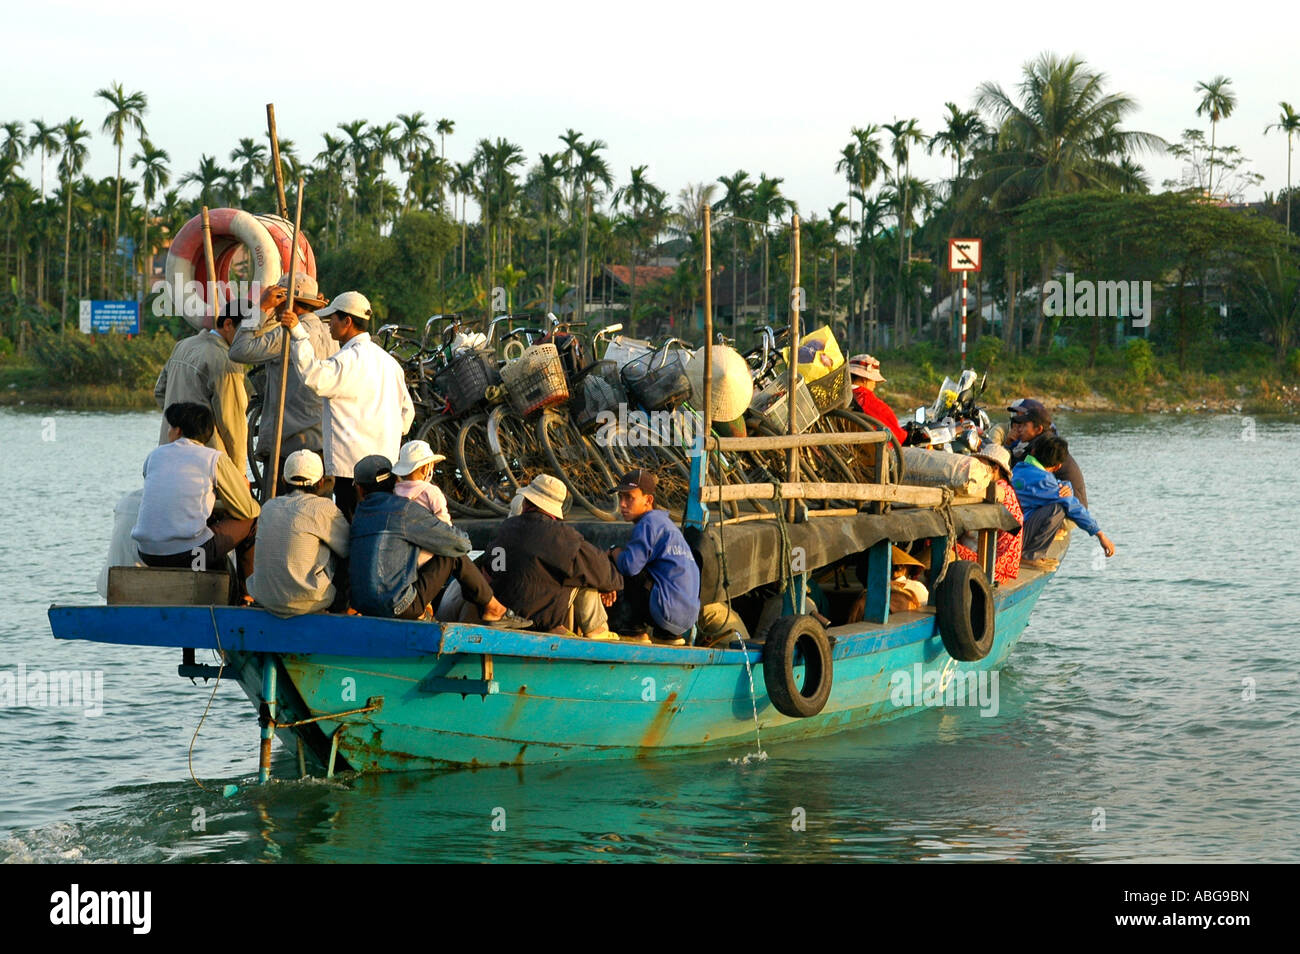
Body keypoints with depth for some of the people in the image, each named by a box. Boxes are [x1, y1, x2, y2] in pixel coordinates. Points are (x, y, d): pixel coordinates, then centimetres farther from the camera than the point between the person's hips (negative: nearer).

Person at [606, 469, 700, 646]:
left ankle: (632, 631, -2)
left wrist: (616, 552, 2)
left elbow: (629, 564, -18)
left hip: (667, 609, -10)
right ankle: (667, 635, 18)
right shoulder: (664, 522, 21)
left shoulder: (649, 523, -9)